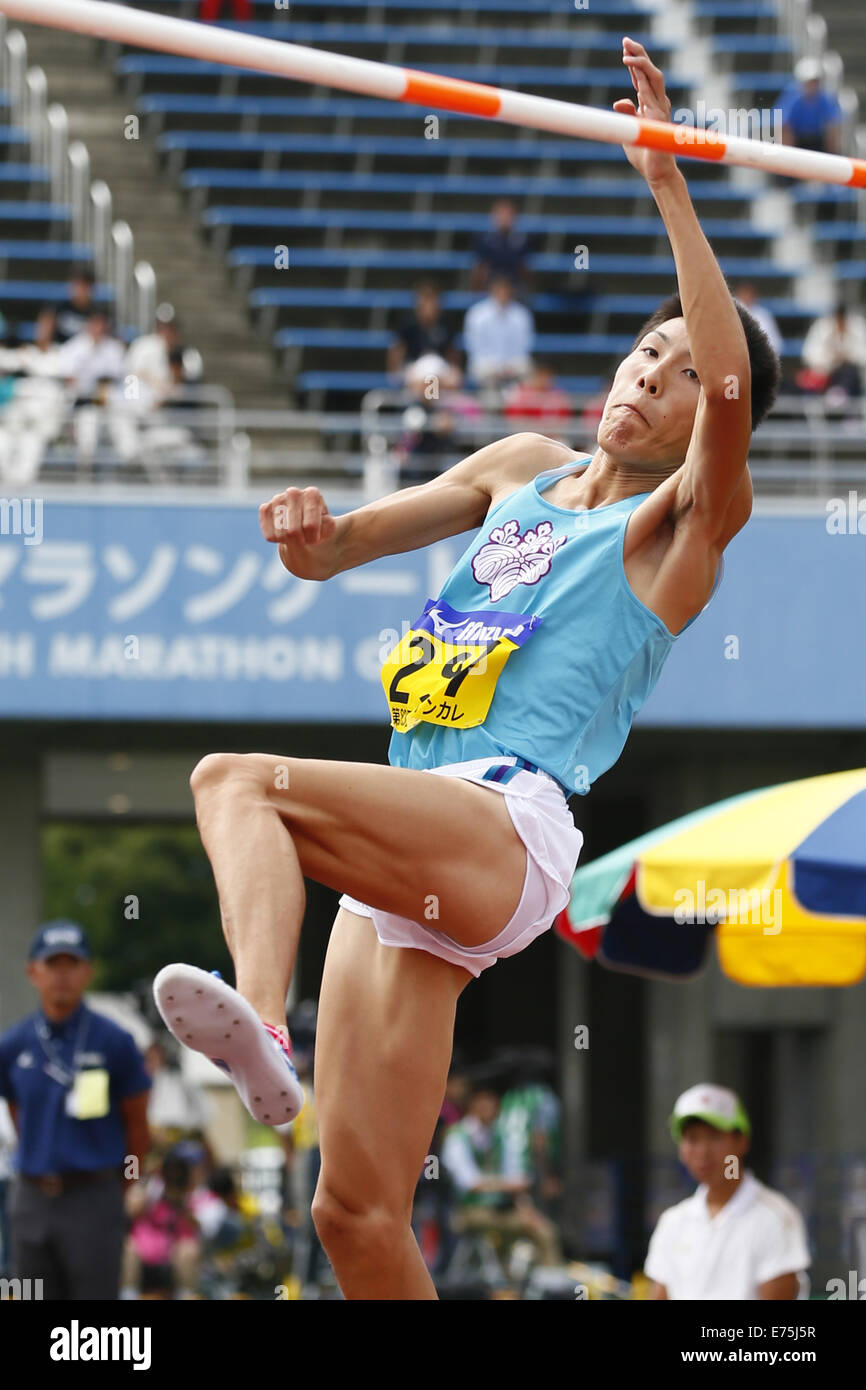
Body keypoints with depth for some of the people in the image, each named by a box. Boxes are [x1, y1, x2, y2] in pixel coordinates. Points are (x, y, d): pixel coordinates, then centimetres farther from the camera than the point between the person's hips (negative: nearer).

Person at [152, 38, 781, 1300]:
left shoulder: (689, 519, 4)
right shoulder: (523, 469, 23)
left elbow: (732, 388, -17)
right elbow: (331, 554, 28)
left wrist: (668, 184, -20)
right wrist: (315, 529, 3)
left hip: (510, 831, -7)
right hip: (407, 853, 7)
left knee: (239, 778, -31)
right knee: (357, 1216, 0)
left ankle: (258, 1021, -55)